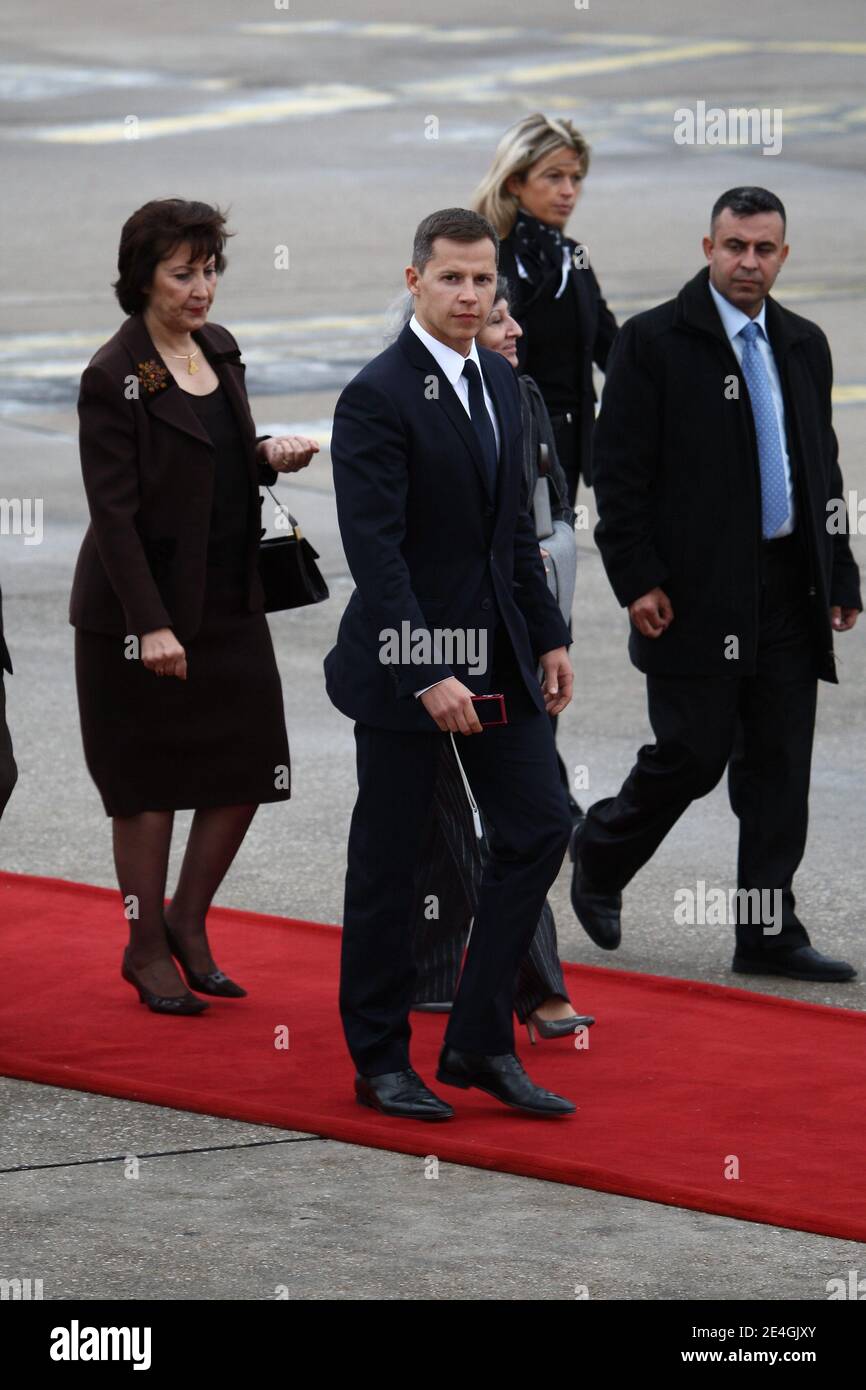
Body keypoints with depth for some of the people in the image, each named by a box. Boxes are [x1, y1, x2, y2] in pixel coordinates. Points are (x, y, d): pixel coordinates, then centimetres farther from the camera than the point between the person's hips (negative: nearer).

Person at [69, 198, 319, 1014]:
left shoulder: (219, 350, 9)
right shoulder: (114, 378, -13)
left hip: (229, 601, 7)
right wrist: (150, 625, -20)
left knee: (246, 771, 5)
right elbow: (114, 510, -16)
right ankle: (146, 950, 15)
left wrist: (270, 456, -1)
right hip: (144, 608, -7)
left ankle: (187, 923, 22)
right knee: (149, 784, 2)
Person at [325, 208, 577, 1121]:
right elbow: (374, 550, -20)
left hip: (497, 655, 7)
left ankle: (479, 1043, 11)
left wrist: (548, 635, 14)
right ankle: (380, 1062, 13)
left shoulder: (499, 381, 10)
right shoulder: (377, 397, -15)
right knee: (387, 863, 3)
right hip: (407, 659, -7)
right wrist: (426, 675, -25)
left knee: (540, 827, 3)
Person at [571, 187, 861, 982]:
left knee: (780, 769, 3)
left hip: (789, 589, 5)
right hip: (697, 595, -5)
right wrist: (638, 581, -13)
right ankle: (601, 858, 24)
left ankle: (768, 933, 8)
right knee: (693, 755, -3)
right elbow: (618, 470, -7)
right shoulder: (654, 342, -4)